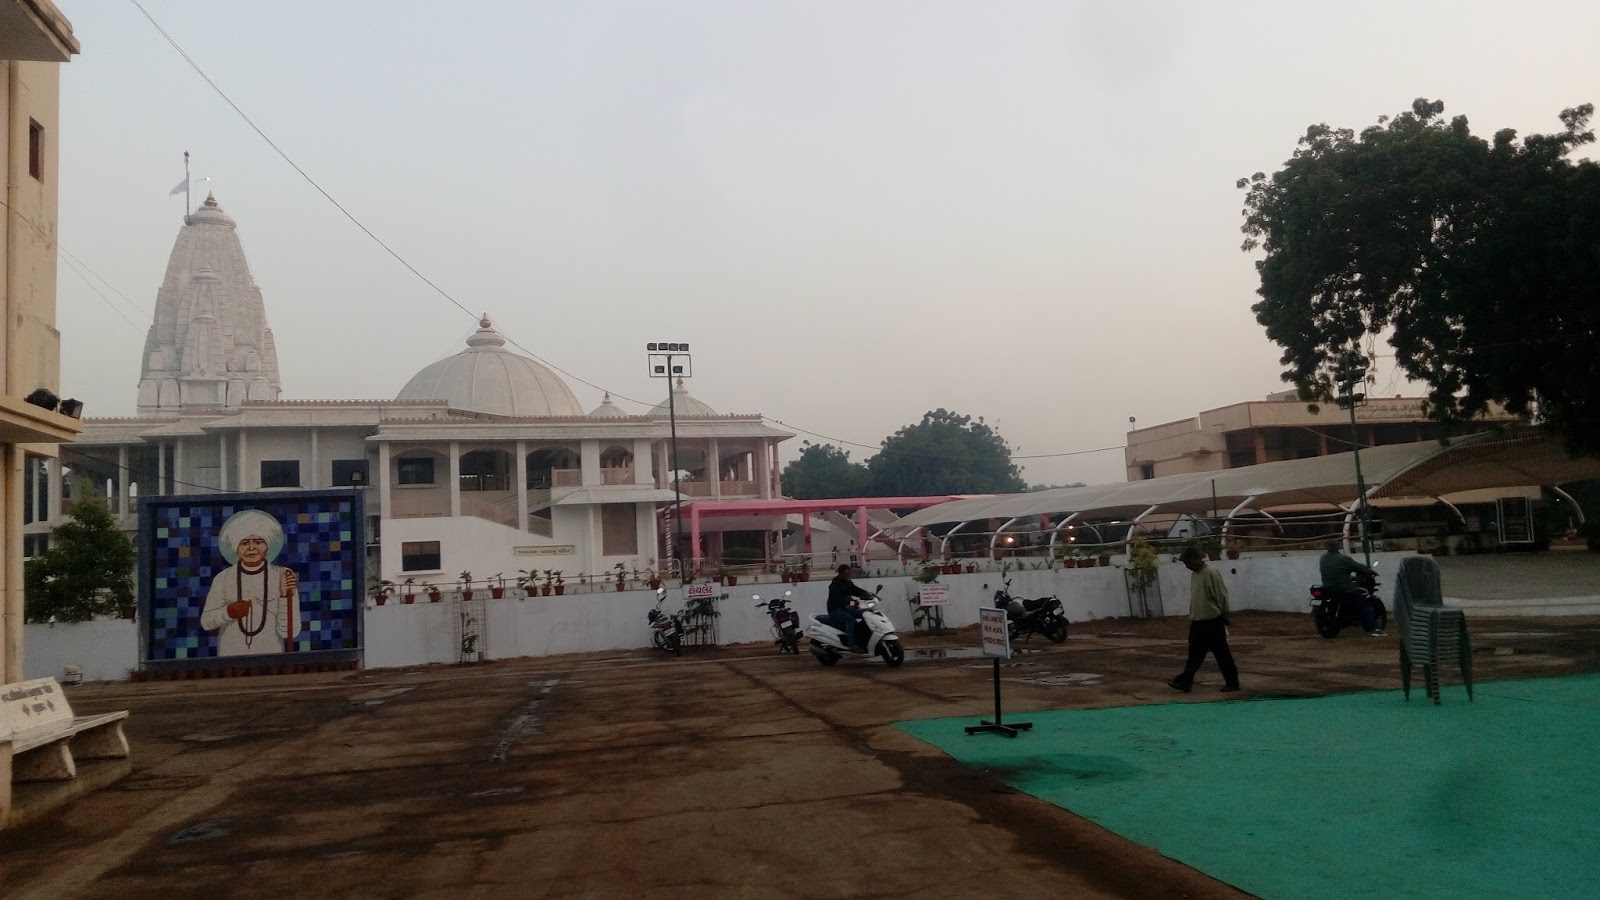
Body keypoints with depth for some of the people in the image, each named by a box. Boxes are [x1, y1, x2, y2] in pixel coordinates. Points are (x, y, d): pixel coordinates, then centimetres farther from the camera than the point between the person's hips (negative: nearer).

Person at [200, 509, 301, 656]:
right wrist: (228, 612, -14)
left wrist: (285, 597, -21)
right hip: (231, 657, 1)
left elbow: (288, 632, -10)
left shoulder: (283, 577, -10)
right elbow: (206, 622, 3)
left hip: (271, 656, -1)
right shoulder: (223, 578, -5)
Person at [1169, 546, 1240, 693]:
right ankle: (1185, 681, 7)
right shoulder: (1194, 575, 10)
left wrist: (1223, 617, -9)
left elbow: (1222, 597, -14)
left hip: (1212, 622, -8)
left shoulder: (1211, 573, -16)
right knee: (1194, 654, 7)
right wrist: (1191, 618, 17)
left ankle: (1232, 682, 13)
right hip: (1197, 622, 8)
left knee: (1222, 654, 3)